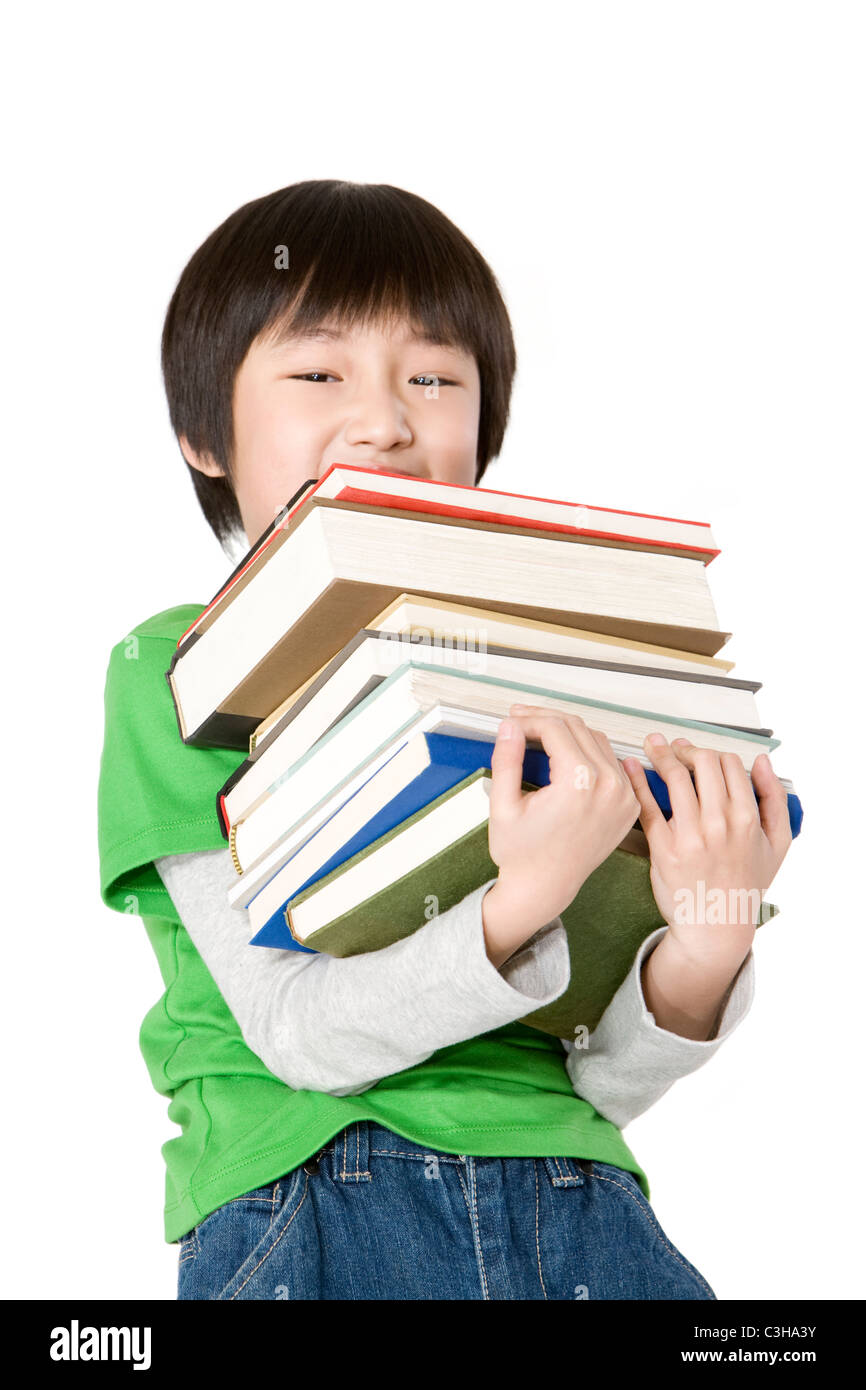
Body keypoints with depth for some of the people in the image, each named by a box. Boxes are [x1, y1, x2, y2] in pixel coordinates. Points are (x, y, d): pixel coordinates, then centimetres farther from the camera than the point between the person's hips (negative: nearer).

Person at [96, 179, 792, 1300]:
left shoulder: (536, 683, 12)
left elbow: (605, 1084, 9)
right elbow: (304, 1036, -8)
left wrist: (709, 940, -10)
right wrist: (526, 901, -21)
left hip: (576, 1207, 3)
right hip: (306, 1199, -2)